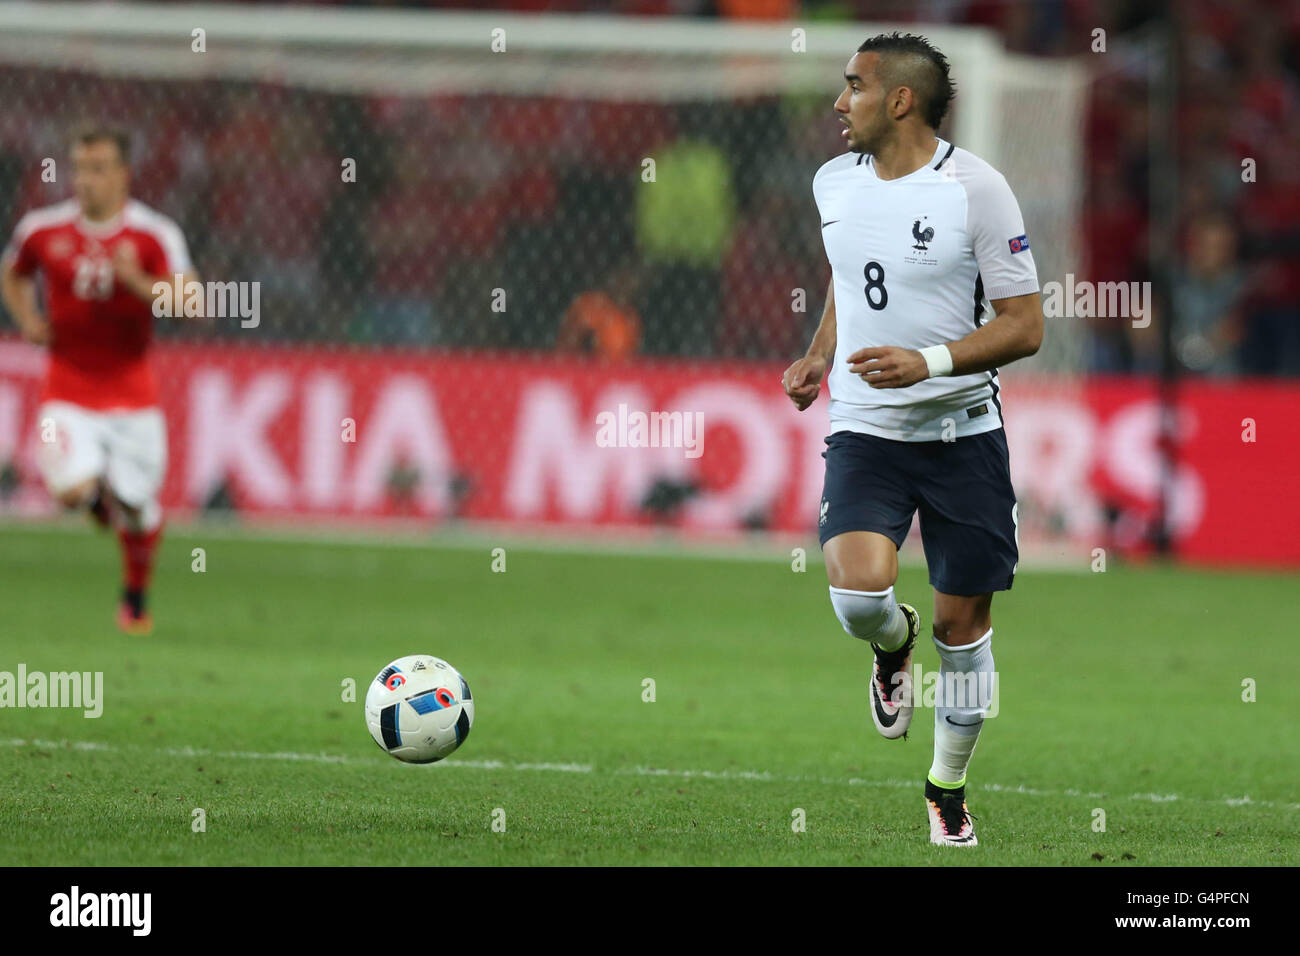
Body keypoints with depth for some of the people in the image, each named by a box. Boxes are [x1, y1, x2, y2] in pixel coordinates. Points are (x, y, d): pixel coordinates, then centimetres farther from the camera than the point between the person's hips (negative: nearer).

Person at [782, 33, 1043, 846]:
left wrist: (931, 362, -22)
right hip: (864, 433, 3)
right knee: (858, 589, -23)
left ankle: (948, 791, 24)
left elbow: (1024, 325, -10)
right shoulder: (834, 183, 5)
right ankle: (895, 644, 15)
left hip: (964, 434, -2)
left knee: (965, 622, 3)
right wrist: (820, 357, 9)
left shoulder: (976, 189, -11)